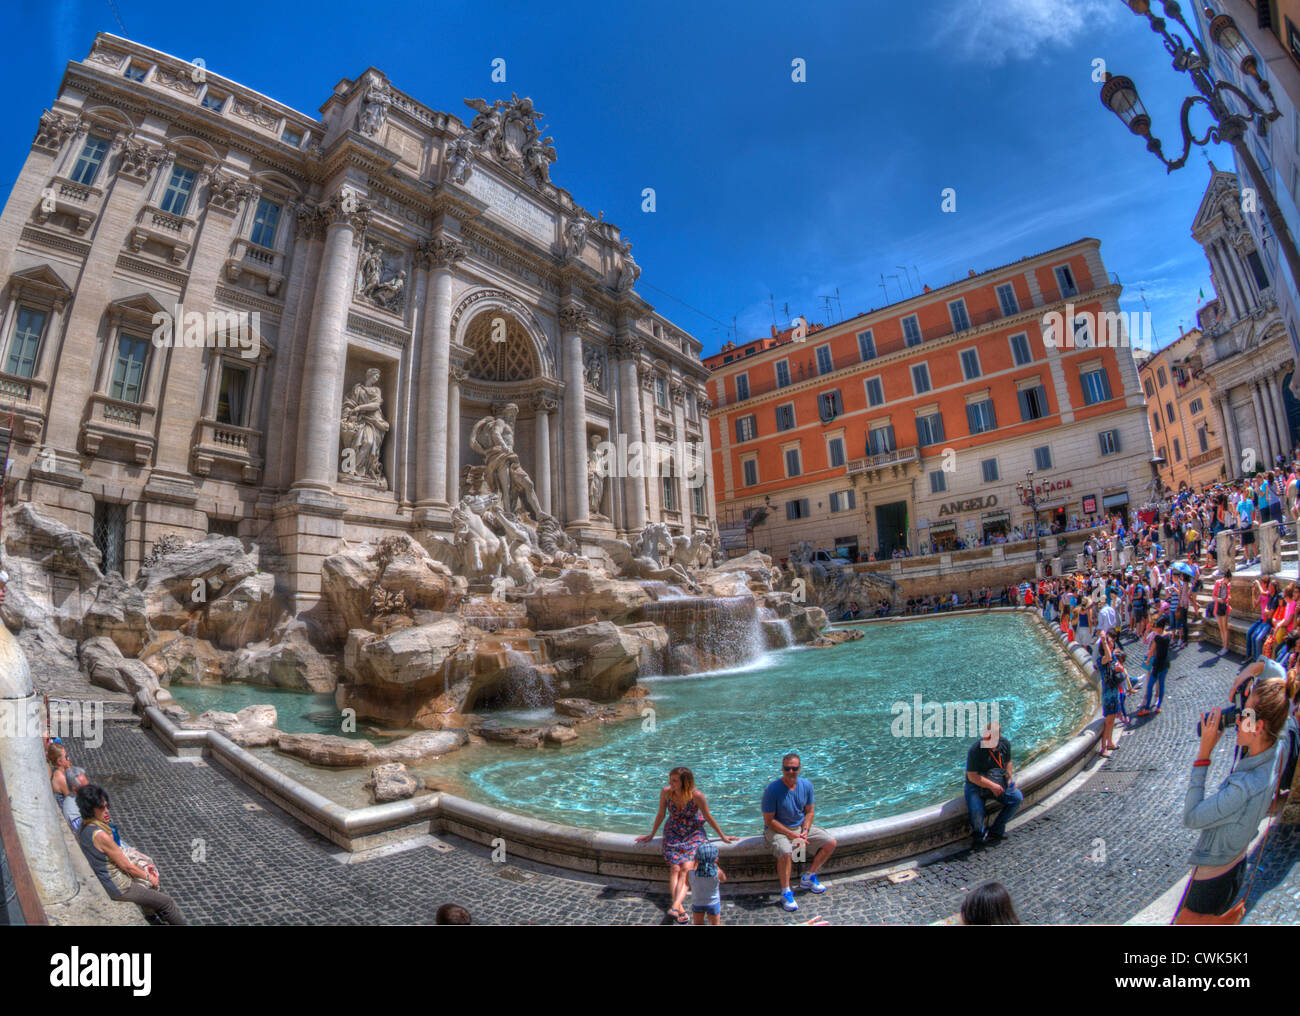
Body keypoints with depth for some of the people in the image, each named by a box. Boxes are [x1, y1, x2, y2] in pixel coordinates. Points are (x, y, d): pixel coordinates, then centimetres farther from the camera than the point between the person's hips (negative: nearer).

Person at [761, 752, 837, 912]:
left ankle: (808, 878, 11)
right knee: (786, 853, -34)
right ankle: (786, 892, -11)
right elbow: (769, 821, -18)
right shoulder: (772, 790, -23)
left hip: (801, 827, 6)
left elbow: (809, 811, 6)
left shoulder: (806, 785, -5)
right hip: (777, 830, -6)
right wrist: (792, 835, -20)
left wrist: (804, 833, -9)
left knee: (830, 843, -5)